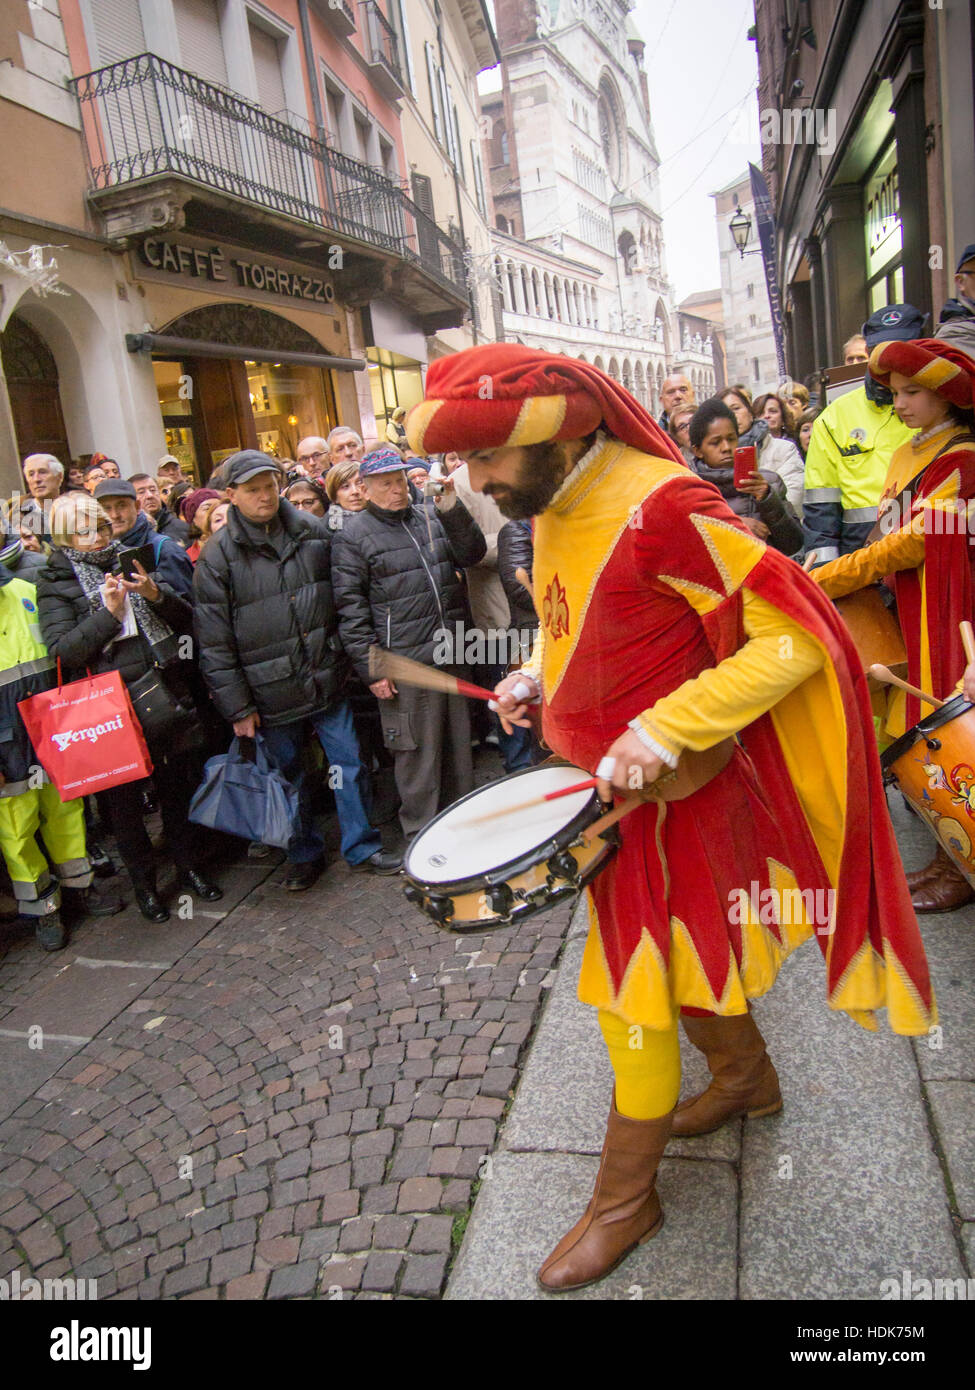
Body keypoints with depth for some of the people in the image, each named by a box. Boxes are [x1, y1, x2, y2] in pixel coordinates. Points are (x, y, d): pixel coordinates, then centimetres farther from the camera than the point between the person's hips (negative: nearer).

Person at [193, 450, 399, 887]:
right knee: (289, 777, 11)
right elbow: (214, 642, -7)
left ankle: (362, 848, 24)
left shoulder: (313, 531, 3)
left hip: (327, 680, 2)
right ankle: (304, 855, 31)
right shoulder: (218, 555, -7)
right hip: (271, 693, -2)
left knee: (349, 763, 7)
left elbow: (343, 599, 12)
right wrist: (237, 706, -8)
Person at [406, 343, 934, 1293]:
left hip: (673, 790, -8)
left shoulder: (660, 509, -26)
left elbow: (796, 635, -25)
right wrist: (538, 673, 1)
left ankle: (624, 1198, 25)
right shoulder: (552, 512, 2)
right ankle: (746, 1079, 51)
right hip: (612, 786, 8)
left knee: (638, 987, 4)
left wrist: (666, 729, -30)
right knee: (684, 961, 24)